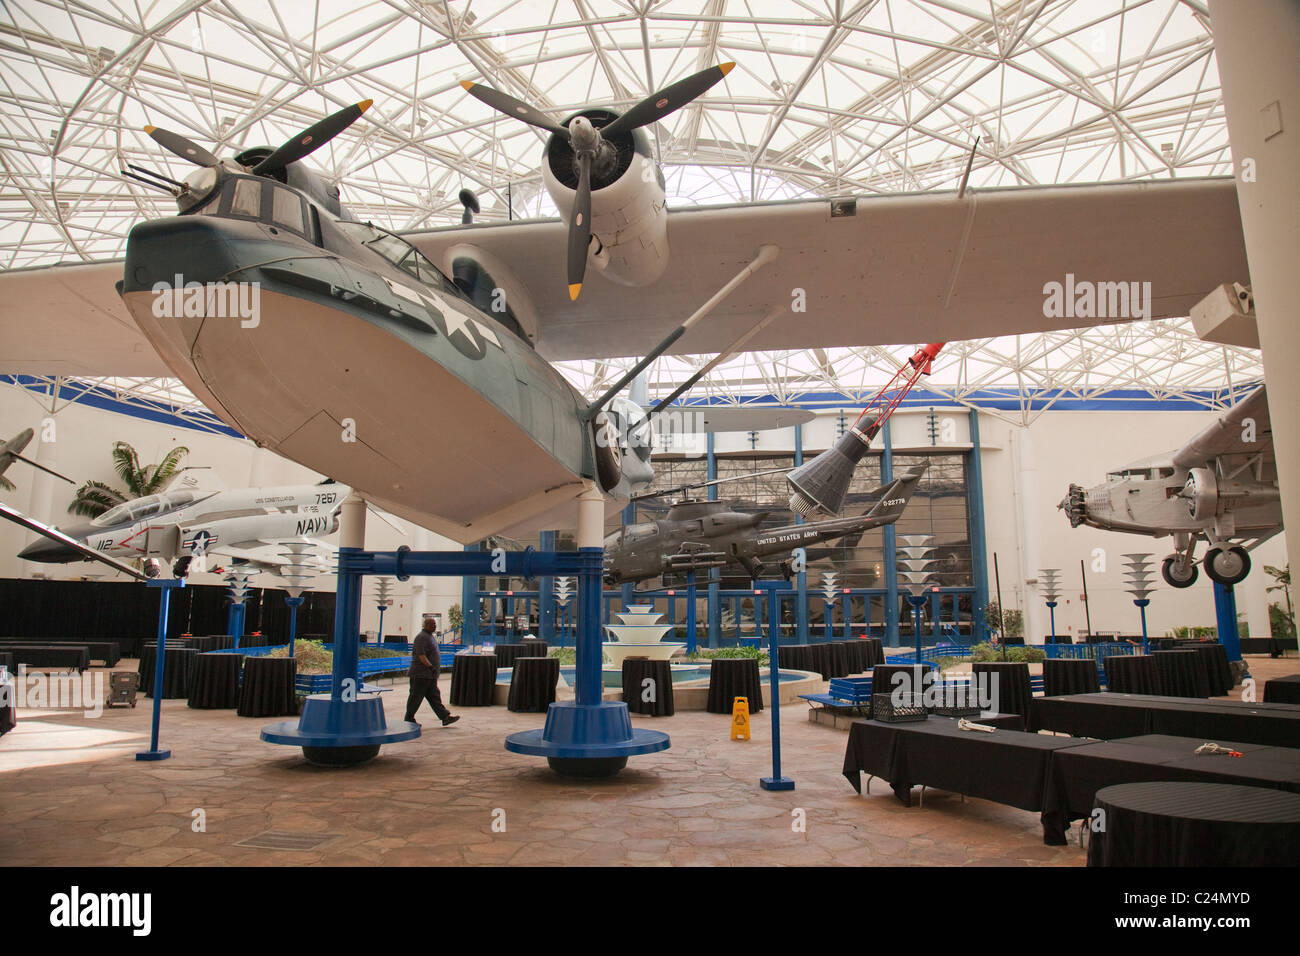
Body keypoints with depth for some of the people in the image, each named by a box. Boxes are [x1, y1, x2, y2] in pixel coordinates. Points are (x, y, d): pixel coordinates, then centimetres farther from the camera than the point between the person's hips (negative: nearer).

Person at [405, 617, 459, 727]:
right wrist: (430, 667, -30)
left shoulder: (429, 636, 17)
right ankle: (409, 719, 9)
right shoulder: (422, 637, -15)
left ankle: (445, 716, 6)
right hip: (421, 674, -10)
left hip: (430, 675, 10)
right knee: (416, 697, 0)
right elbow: (421, 655, -24)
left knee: (435, 697, 7)